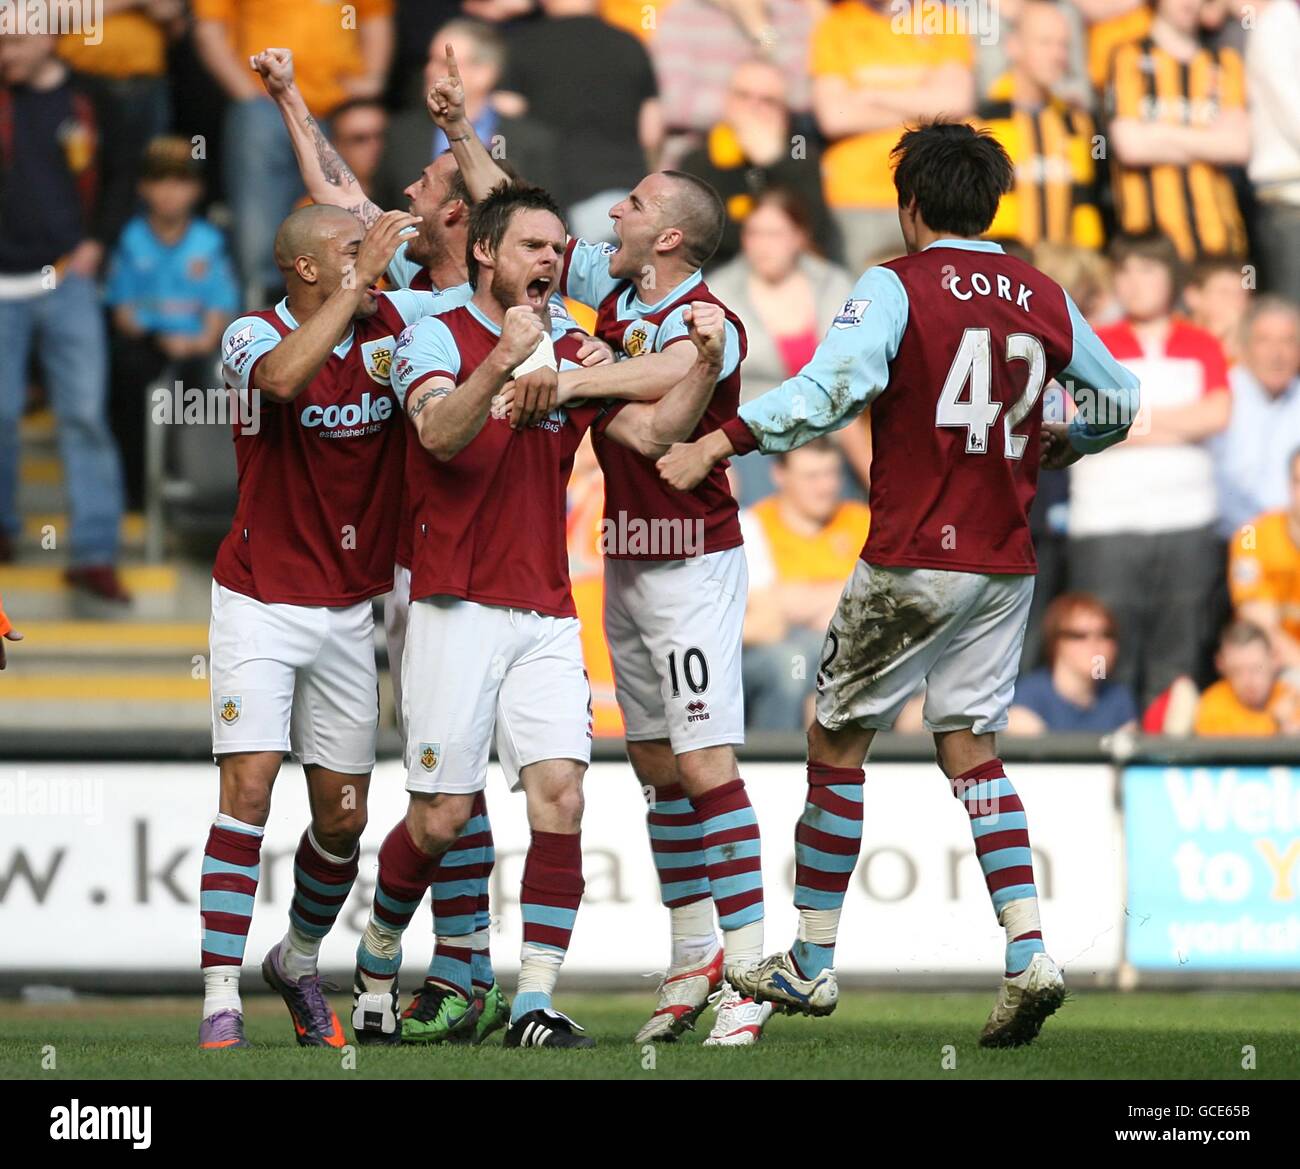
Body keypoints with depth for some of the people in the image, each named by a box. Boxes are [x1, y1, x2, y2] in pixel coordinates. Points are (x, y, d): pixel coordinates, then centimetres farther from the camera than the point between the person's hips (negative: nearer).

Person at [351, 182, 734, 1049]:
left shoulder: (571, 354, 12)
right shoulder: (436, 340, -1)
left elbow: (653, 432, 0)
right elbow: (439, 432, -20)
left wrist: (706, 364, -17)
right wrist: (502, 360, -36)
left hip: (548, 618, 4)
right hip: (458, 611, -4)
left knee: (561, 796, -11)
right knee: (443, 818, -3)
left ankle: (537, 1004, -10)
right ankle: (377, 960, 23)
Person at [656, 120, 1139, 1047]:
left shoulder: (897, 287, -8)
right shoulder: (1044, 299, 8)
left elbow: (834, 387, -25)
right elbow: (1118, 403, 20)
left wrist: (720, 442, -26)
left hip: (913, 560, -5)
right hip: (1006, 562, 5)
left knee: (838, 743, 8)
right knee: (972, 750, 12)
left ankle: (812, 963, 14)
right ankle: (1029, 955, -5)